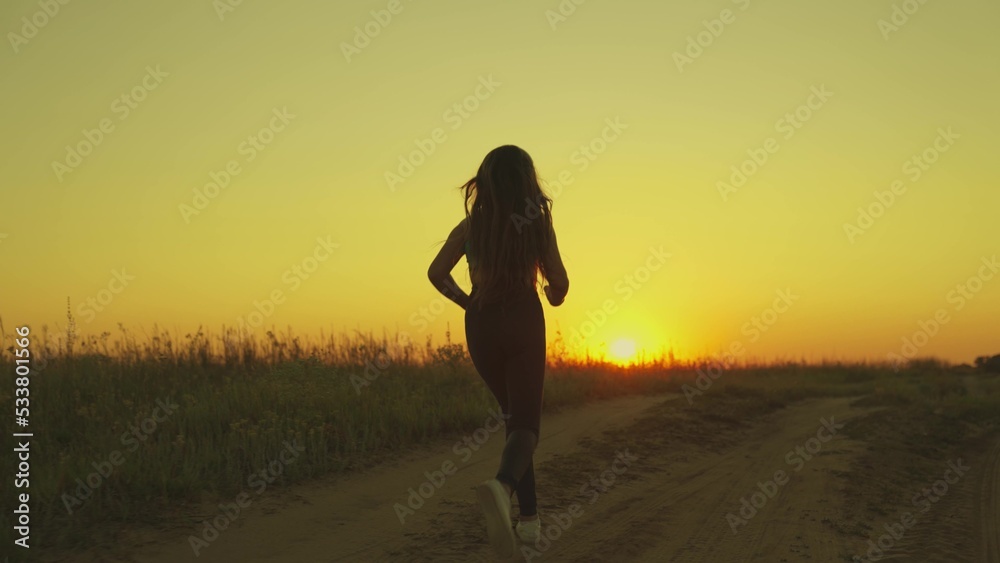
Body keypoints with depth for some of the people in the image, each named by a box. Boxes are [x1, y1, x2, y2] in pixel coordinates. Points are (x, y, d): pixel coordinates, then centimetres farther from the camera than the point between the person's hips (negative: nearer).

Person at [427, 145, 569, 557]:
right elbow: (559, 284, -2)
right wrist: (554, 296, 21)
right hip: (523, 322, -3)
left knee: (514, 415, 19)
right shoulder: (537, 222, -2)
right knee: (525, 421, -7)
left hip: (481, 326, 3)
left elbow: (436, 273, -1)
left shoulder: (471, 225, 3)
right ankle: (503, 484, -41)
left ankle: (529, 516, 18)